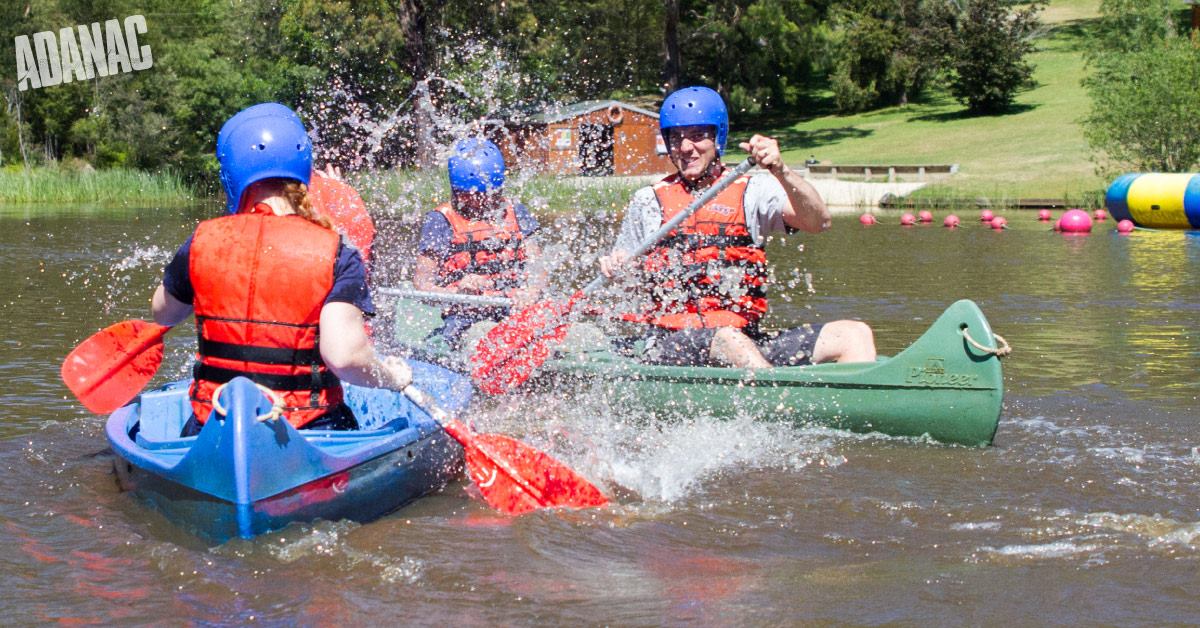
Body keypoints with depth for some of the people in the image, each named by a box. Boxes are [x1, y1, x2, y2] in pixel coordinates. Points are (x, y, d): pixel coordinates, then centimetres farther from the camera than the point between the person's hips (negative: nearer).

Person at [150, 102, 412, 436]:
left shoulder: (203, 242, -1)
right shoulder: (336, 255, -9)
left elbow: (162, 314, 18)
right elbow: (343, 356, -20)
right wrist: (390, 376, -1)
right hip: (307, 433, -2)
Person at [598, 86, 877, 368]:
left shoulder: (752, 191, 10)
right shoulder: (648, 201, 13)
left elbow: (818, 222, -6)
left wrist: (781, 172, -21)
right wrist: (611, 267, -6)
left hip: (749, 342, 3)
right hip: (670, 345, -3)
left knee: (854, 334, -14)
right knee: (729, 340, -37)